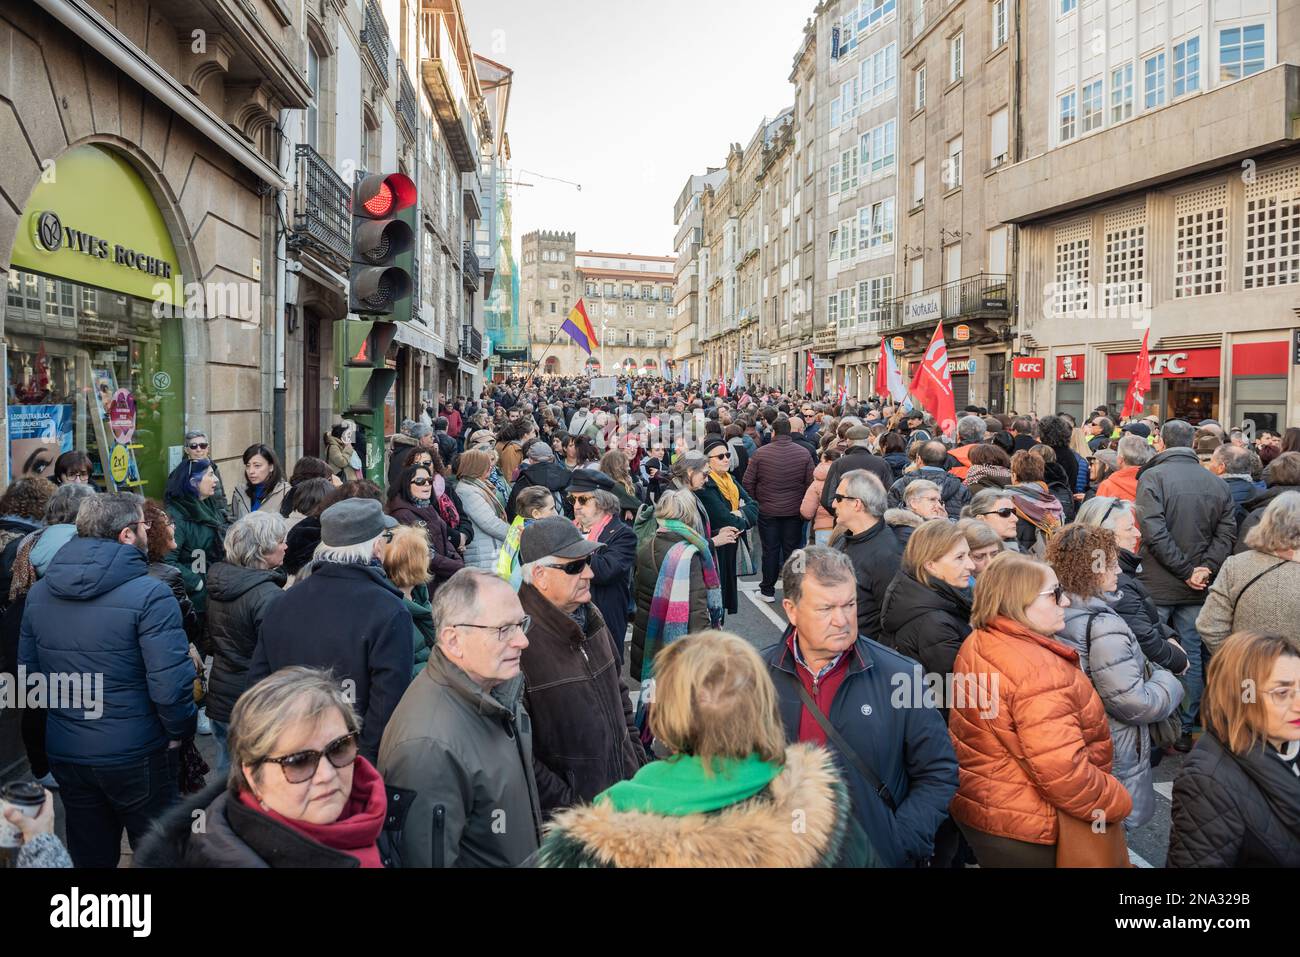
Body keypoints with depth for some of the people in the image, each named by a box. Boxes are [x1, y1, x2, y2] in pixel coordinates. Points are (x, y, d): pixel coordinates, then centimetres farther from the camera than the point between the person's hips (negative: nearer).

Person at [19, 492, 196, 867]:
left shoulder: (39, 591, 2)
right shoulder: (148, 593, -20)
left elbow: (27, 669, 9)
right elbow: (169, 682, -25)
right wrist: (179, 731, -8)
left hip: (64, 752, 6)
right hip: (135, 755, -6)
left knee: (88, 856, 21)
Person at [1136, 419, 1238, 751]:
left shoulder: (1152, 477, -10)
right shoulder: (1216, 483, 5)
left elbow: (1154, 532, -18)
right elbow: (1227, 532, 0)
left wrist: (1187, 570, -11)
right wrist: (1204, 569, -6)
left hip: (1157, 586, -4)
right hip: (1196, 589, 4)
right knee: (1192, 657, 12)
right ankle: (1185, 730, 19)